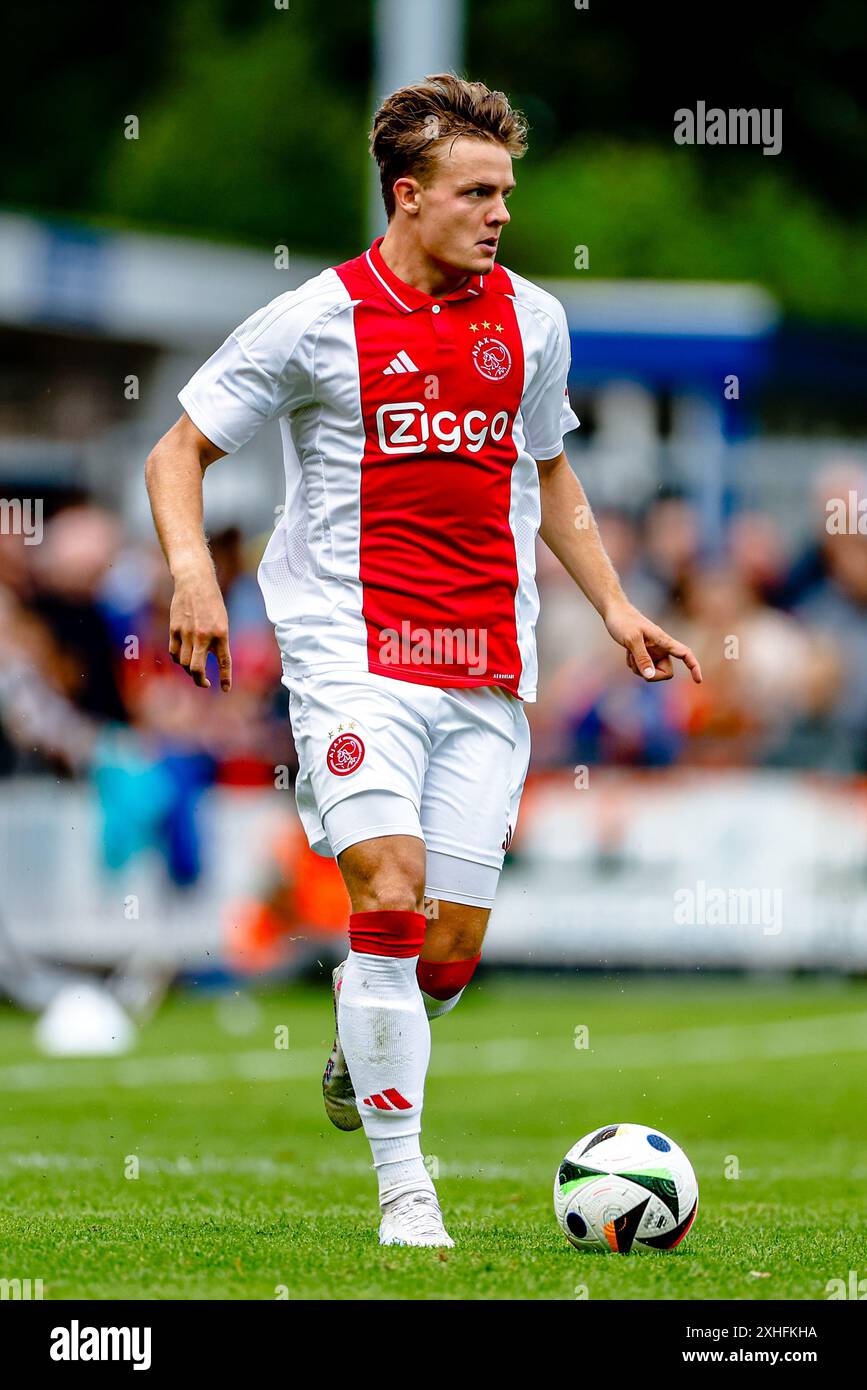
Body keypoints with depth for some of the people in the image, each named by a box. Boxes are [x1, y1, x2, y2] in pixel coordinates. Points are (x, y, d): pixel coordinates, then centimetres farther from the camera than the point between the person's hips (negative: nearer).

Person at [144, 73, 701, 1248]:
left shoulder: (531, 320, 10)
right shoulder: (317, 321, -4)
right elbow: (179, 452, 3)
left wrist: (615, 607, 17)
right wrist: (191, 569, -15)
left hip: (487, 675, 4)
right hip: (356, 657, -4)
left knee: (451, 951, 1)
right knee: (391, 899, -19)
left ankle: (358, 1057, 36)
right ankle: (405, 1189, -12)